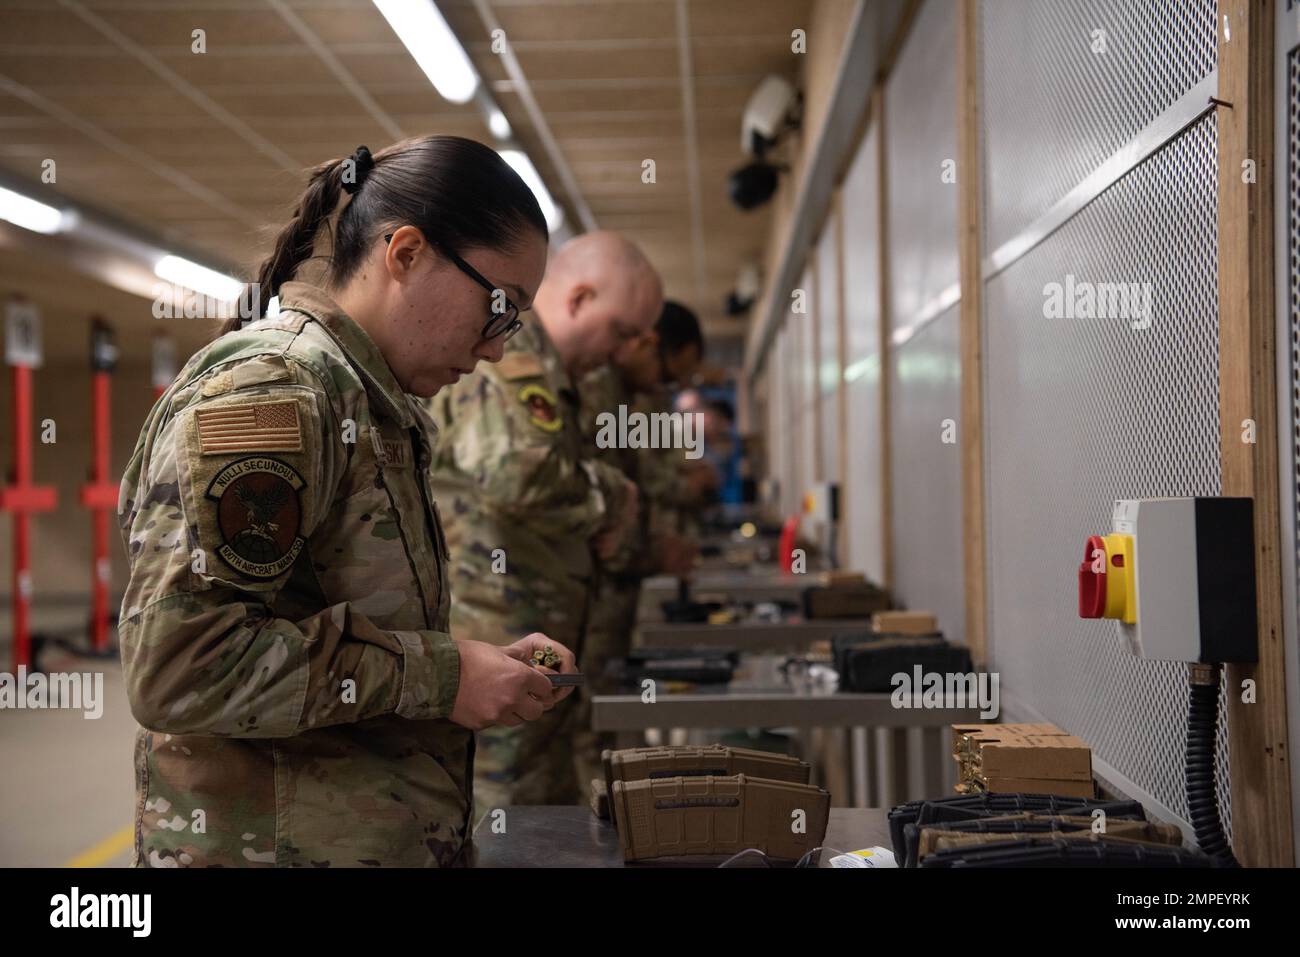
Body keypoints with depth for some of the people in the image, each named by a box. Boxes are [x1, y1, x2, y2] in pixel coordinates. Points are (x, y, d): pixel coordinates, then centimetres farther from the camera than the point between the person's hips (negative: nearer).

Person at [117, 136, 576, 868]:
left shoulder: (365, 401, 12)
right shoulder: (268, 388, -17)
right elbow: (179, 664, -25)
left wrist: (489, 665, 4)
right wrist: (441, 674, -20)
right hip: (278, 844, -9)